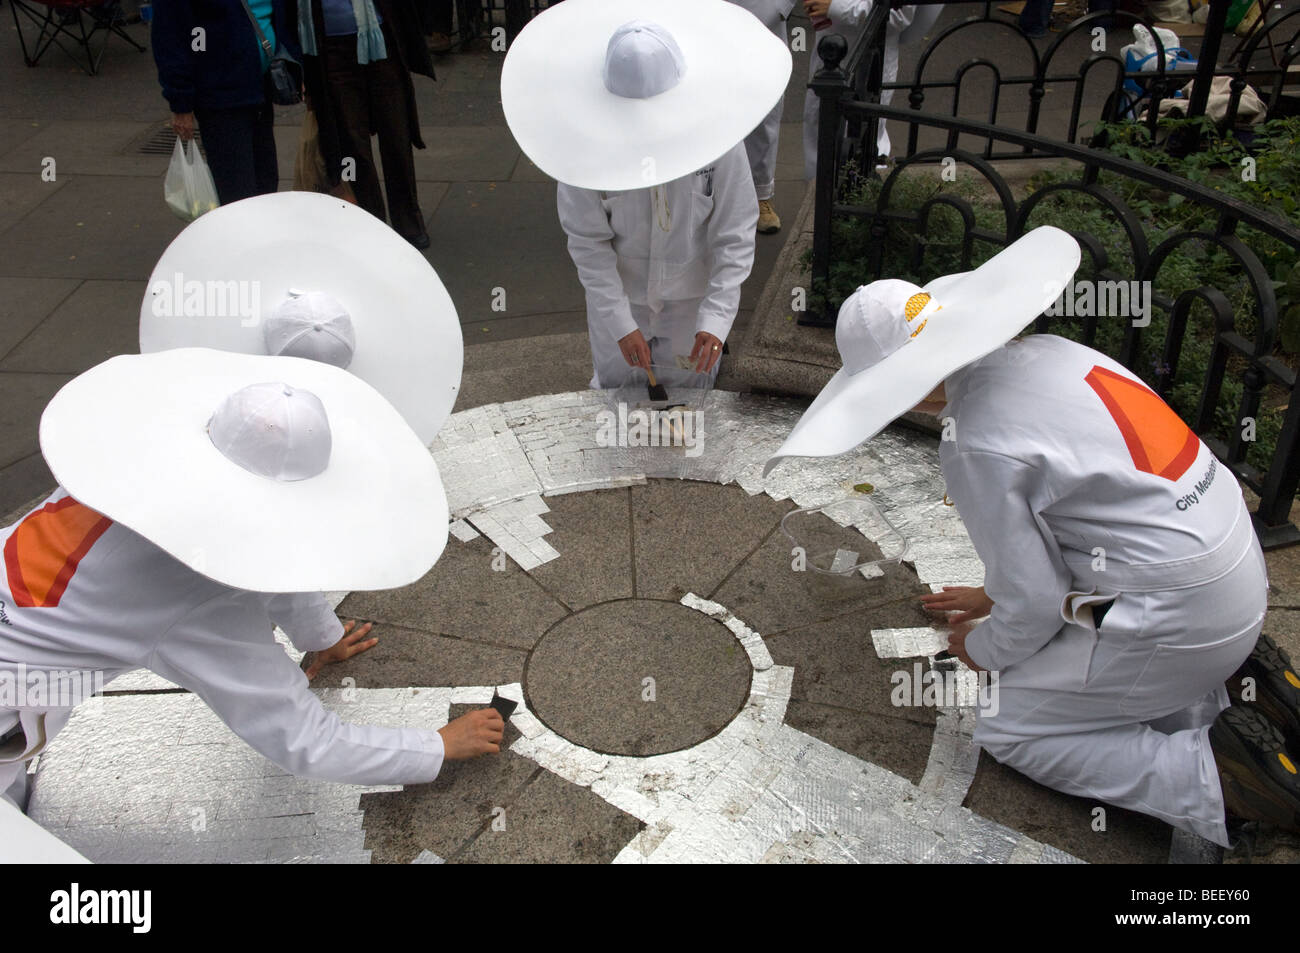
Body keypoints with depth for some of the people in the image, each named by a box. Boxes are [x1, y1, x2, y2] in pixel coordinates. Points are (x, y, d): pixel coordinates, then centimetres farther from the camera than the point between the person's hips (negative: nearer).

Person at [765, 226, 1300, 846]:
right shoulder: (1044, 351, 3)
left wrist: (984, 649, 9)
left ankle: (1222, 774, -2)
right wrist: (1000, 593, 27)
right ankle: (1233, 683, 14)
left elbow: (1035, 602, -14)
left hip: (1175, 614, -9)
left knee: (1008, 730, 7)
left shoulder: (975, 445, -23)